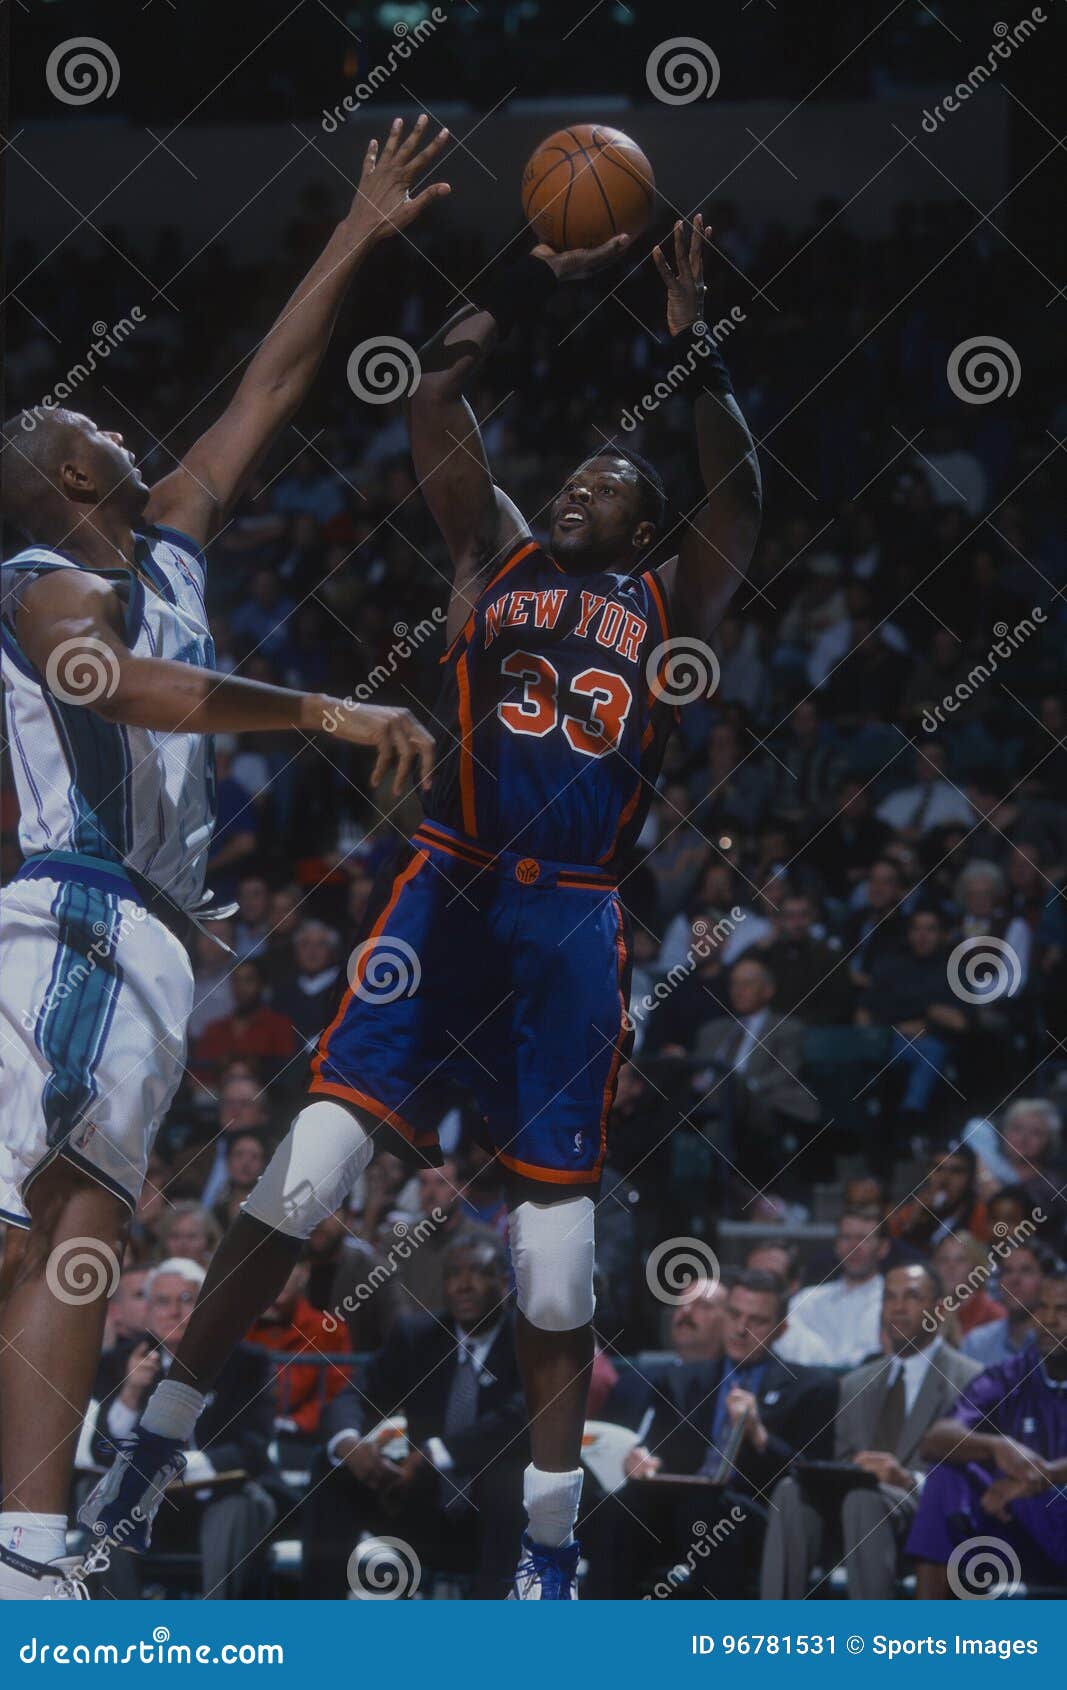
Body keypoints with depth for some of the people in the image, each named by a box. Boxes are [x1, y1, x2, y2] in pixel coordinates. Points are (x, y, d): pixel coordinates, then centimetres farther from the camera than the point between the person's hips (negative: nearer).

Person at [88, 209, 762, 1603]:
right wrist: (534, 285, 9)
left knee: (555, 1243, -1)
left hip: (575, 922, 0)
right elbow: (432, 397, 11)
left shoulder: (669, 603, 15)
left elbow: (738, 499, -1)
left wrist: (694, 350, -4)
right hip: (451, 888, 0)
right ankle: (157, 1445, -4)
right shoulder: (497, 556, 17)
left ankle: (551, 1552, 6)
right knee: (307, 1170, -12)